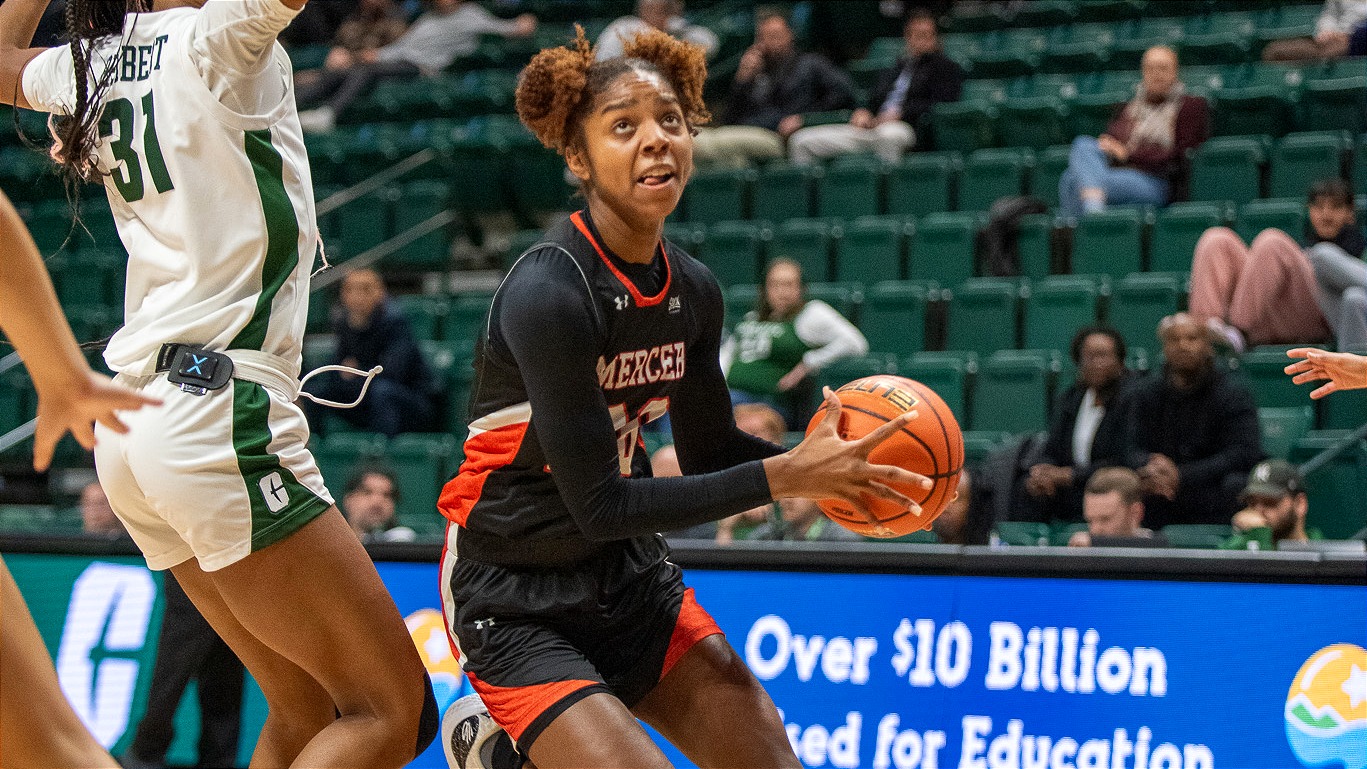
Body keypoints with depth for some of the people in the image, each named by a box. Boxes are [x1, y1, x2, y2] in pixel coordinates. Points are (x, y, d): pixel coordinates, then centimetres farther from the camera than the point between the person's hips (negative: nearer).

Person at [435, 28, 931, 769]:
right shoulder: (547, 293, -24)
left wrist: (826, 465, -9)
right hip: (516, 602, -7)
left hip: (630, 581, 8)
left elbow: (709, 452, 10)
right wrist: (784, 478, -23)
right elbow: (600, 505, -24)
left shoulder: (692, 291, -1)